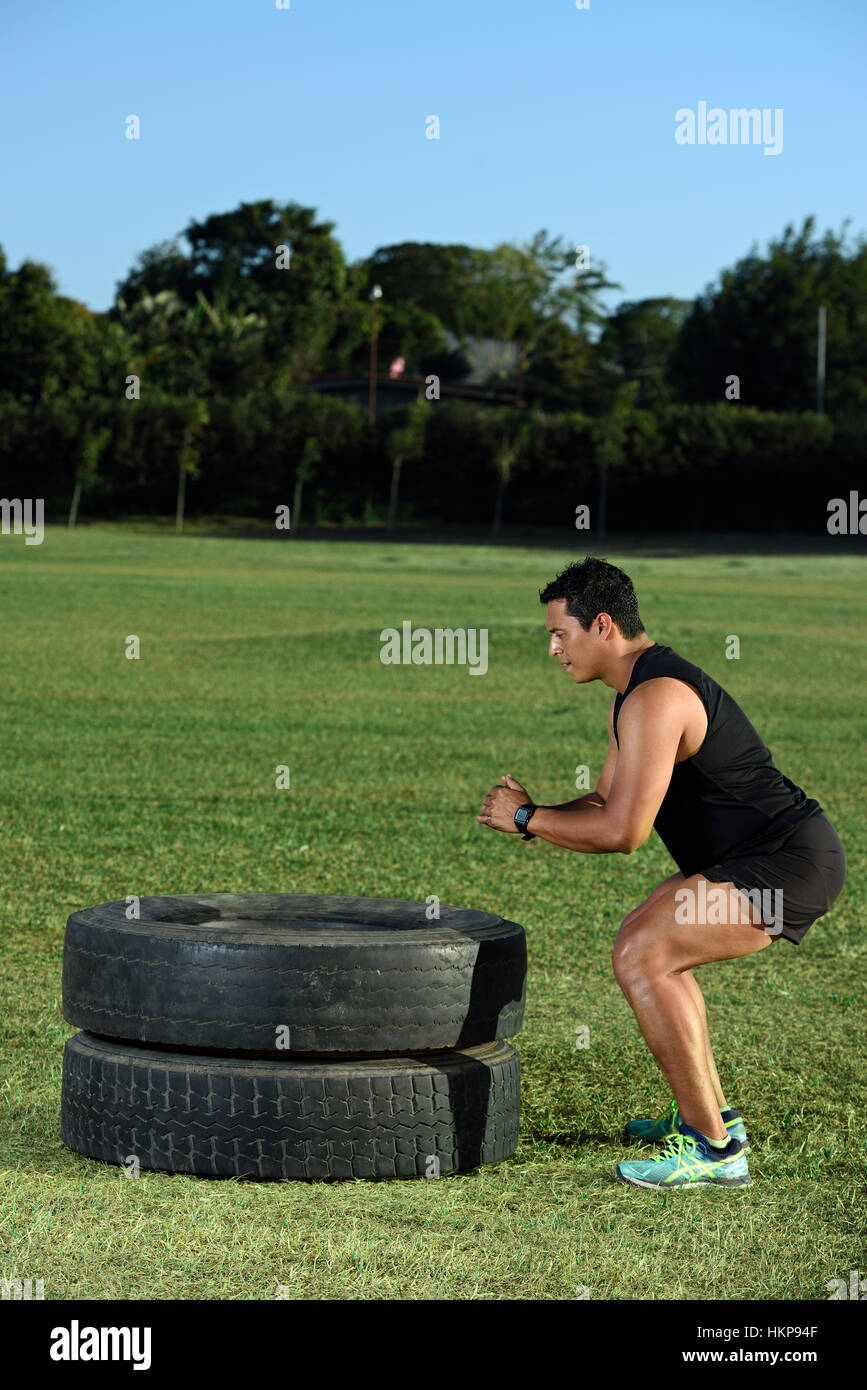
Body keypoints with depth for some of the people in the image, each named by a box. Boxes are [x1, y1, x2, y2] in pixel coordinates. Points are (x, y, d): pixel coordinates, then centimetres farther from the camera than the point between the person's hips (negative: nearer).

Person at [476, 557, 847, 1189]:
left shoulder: (655, 698, -19)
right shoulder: (636, 691, 16)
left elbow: (622, 832, -22)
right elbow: (607, 805, 21)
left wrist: (527, 818, -9)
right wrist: (532, 816, 4)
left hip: (789, 866, -11)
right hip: (781, 856, 11)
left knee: (641, 958, -18)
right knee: (645, 941, 22)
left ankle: (714, 1148, -14)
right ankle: (711, 1111, 27)